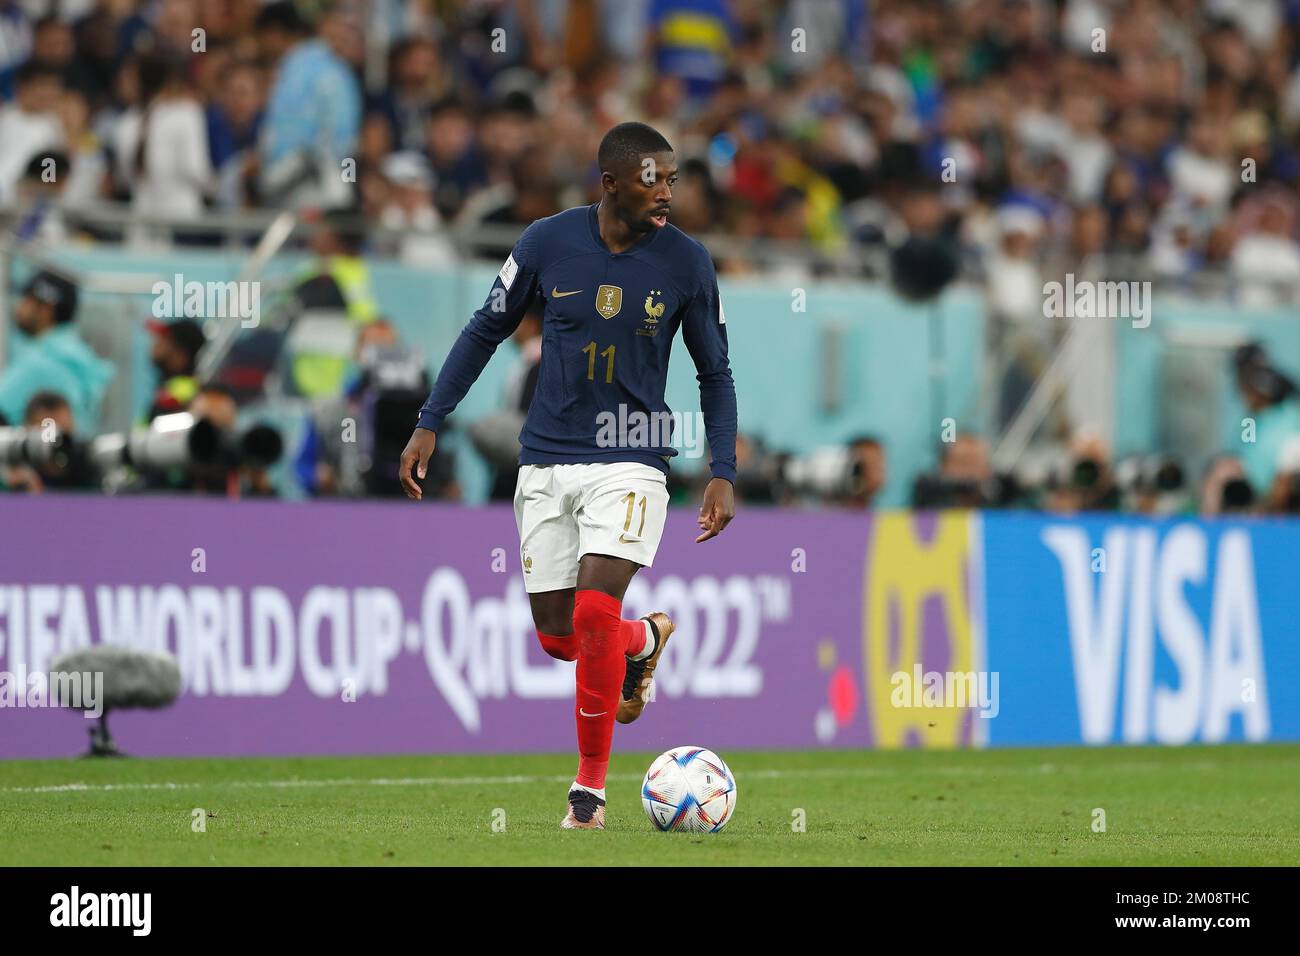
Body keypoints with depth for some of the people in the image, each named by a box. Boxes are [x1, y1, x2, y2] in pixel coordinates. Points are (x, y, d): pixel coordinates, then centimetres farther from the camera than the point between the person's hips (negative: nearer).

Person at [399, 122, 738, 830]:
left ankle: (591, 786, -4)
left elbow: (714, 372, 7)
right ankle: (645, 641, 39)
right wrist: (429, 423, 4)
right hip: (547, 463, 2)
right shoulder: (546, 243, -5)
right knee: (557, 635, 3)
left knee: (594, 615, -18)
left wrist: (723, 472, -1)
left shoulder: (685, 262, -5)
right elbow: (487, 329, 8)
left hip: (630, 465, -2)